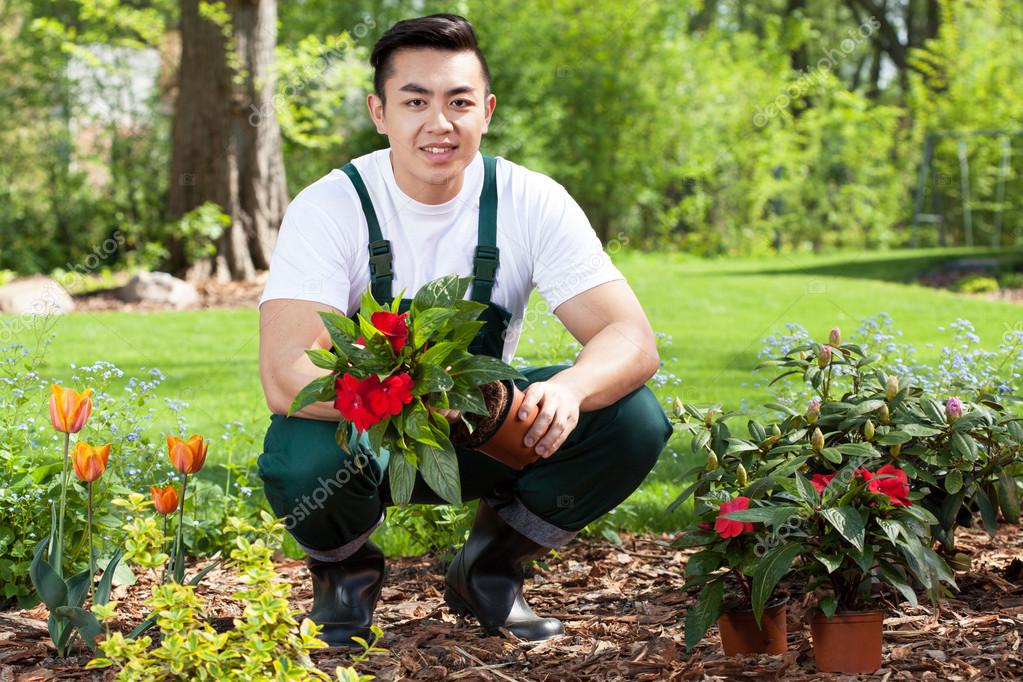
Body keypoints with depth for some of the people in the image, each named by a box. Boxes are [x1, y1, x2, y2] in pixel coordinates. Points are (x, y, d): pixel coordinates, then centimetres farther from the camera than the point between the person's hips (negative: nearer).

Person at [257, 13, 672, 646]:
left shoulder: (532, 203, -14)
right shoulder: (330, 208, -20)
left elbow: (632, 340, -20)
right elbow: (286, 376, -31)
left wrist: (569, 388, -44)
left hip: (481, 432, 3)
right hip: (359, 428, -2)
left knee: (634, 419, -22)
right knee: (305, 458, -37)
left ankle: (488, 568, 4)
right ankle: (348, 571, 2)